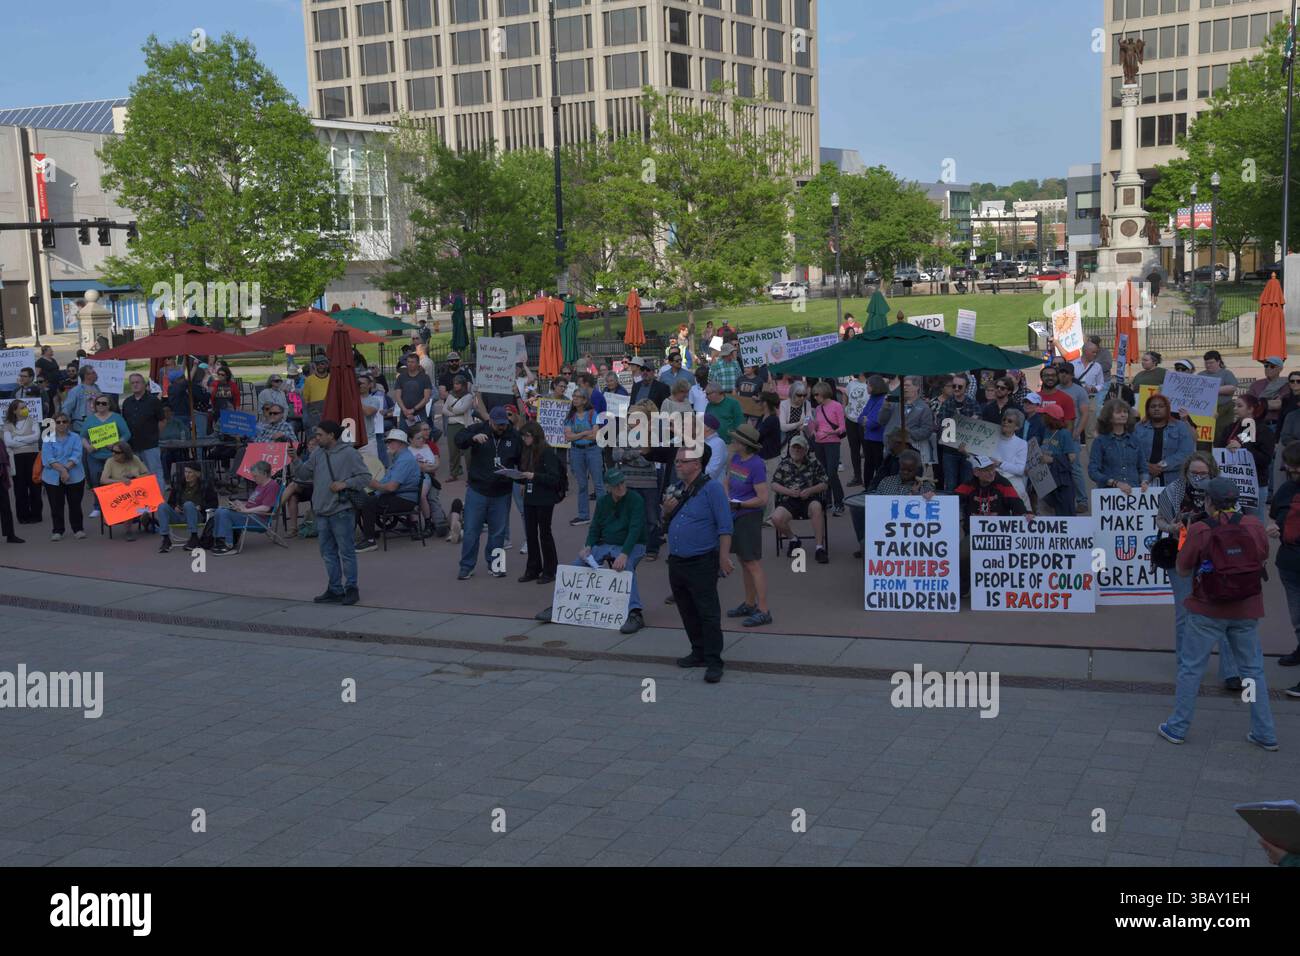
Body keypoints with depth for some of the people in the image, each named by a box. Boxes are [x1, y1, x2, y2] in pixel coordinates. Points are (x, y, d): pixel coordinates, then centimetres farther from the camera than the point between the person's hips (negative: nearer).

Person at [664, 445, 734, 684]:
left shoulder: (711, 488, -10)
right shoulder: (677, 488, 13)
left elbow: (725, 526, -14)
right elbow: (667, 521, 23)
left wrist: (724, 557, -20)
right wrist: (667, 510, 0)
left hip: (702, 563, -8)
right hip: (676, 562, 8)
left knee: (708, 613, -6)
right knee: (687, 612, 15)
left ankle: (713, 661, -4)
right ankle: (698, 652, 27)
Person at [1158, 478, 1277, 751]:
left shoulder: (1199, 530, -15)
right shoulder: (1253, 525, -7)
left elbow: (1183, 570, -6)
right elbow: (1263, 556, 10)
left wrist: (1186, 535, 4)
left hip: (1208, 612, -3)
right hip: (1246, 612, 3)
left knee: (1190, 667, 10)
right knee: (1253, 670, 14)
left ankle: (1178, 728, 17)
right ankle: (1266, 734, 18)